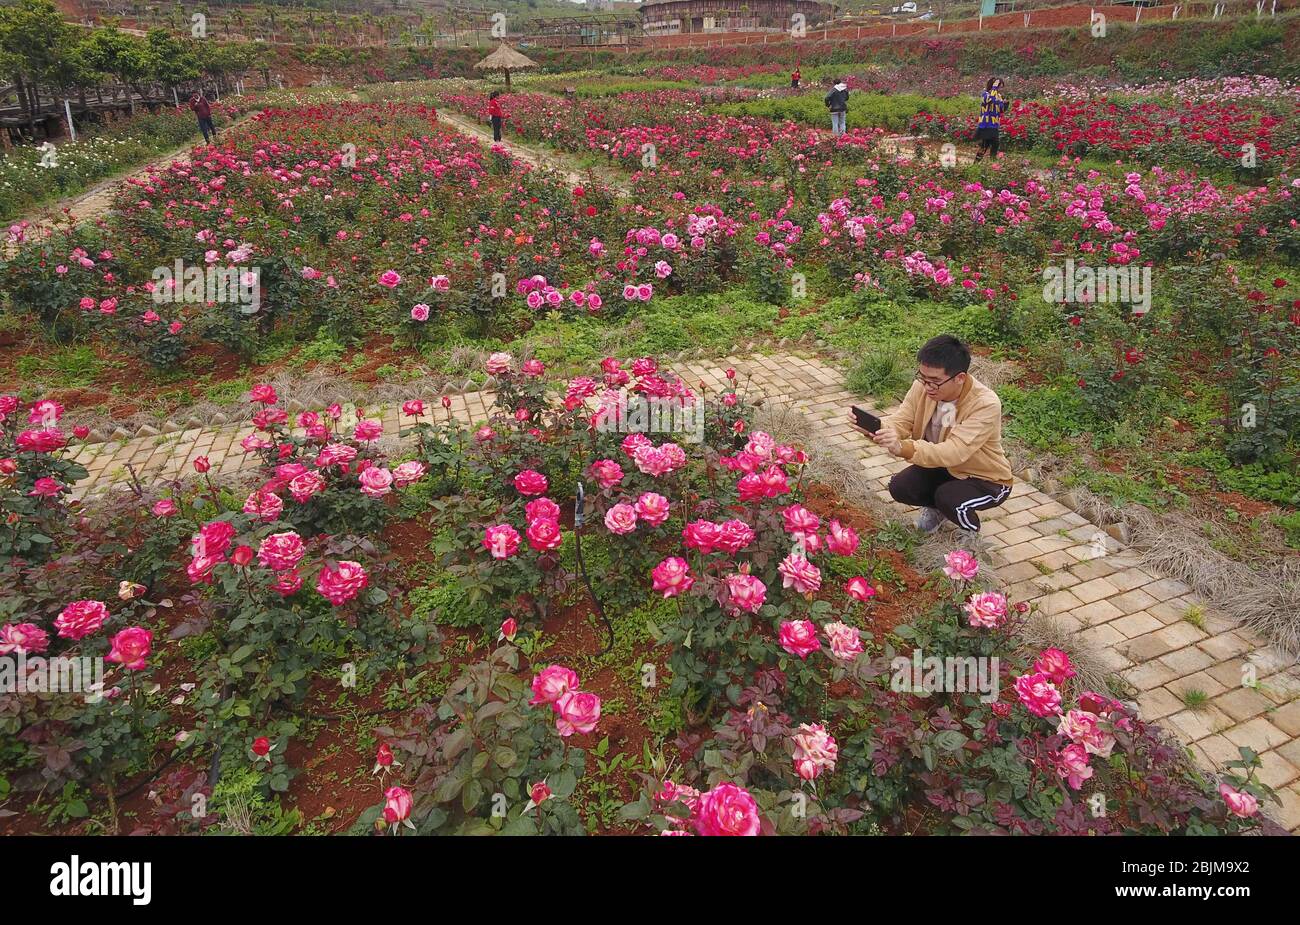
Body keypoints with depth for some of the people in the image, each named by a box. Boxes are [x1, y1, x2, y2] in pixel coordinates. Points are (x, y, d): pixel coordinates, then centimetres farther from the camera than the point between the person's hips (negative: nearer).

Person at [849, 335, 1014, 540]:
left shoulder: (986, 404, -34)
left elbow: (954, 452, -43)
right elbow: (901, 422, -20)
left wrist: (902, 448, -59)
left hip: (986, 478, -5)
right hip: (943, 467, 5)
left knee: (949, 498, -32)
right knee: (899, 487, -18)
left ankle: (969, 531, 5)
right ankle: (936, 507, 16)